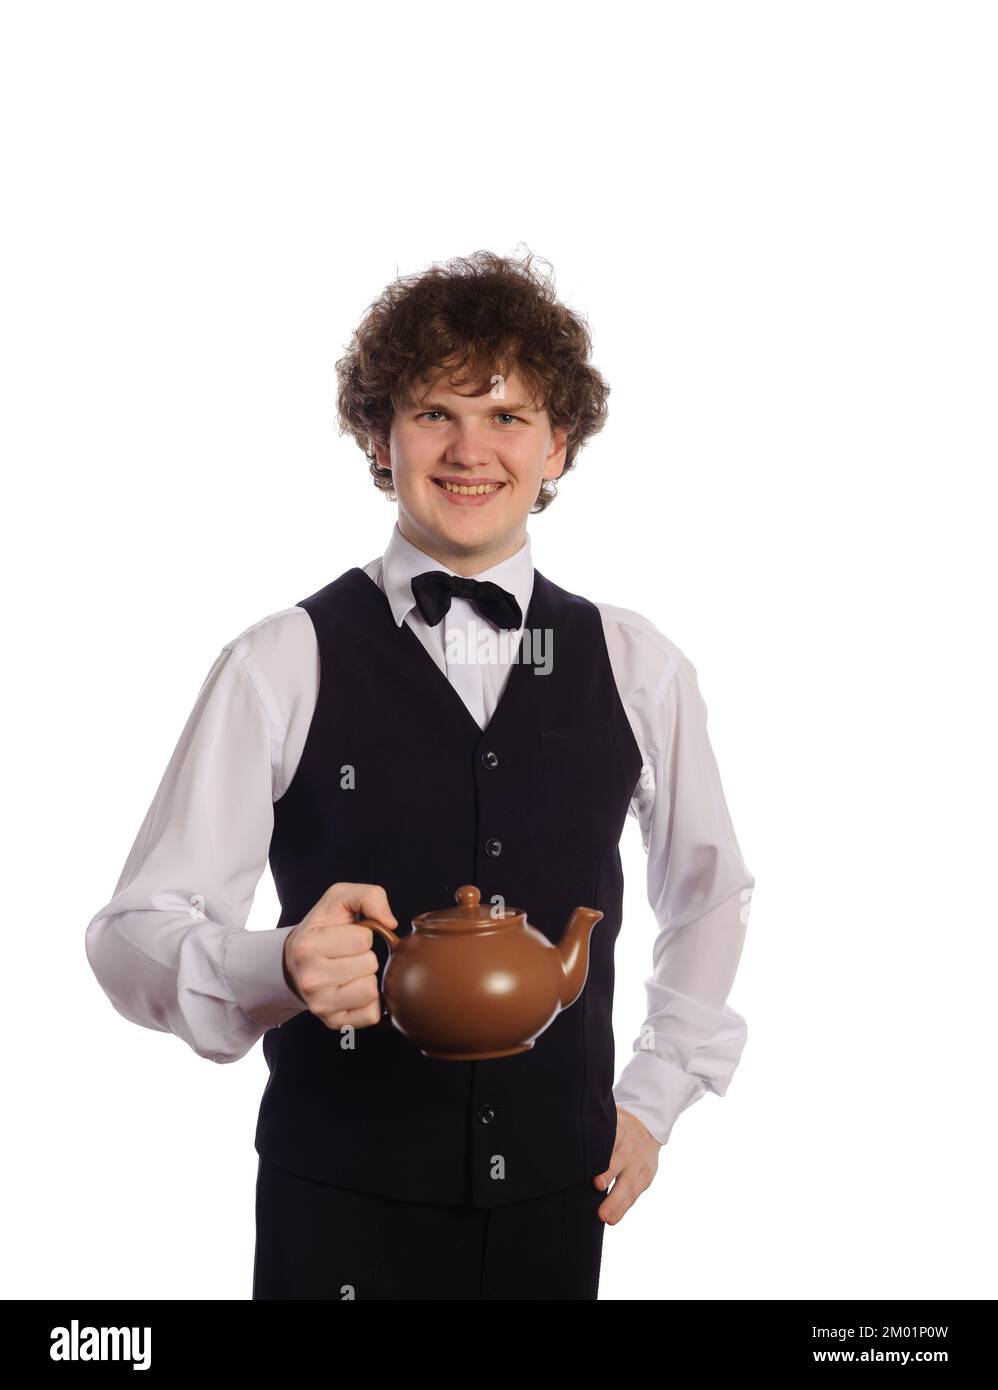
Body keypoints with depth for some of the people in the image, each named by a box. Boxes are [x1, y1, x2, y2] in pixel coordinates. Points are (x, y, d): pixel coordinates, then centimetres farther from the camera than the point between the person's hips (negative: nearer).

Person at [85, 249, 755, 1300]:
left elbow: (709, 892, 16)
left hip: (558, 1208, 3)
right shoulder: (280, 668, -9)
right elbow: (135, 933, -9)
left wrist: (655, 1098, 11)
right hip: (339, 1209, -2)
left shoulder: (639, 669, 1)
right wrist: (280, 967, -28)